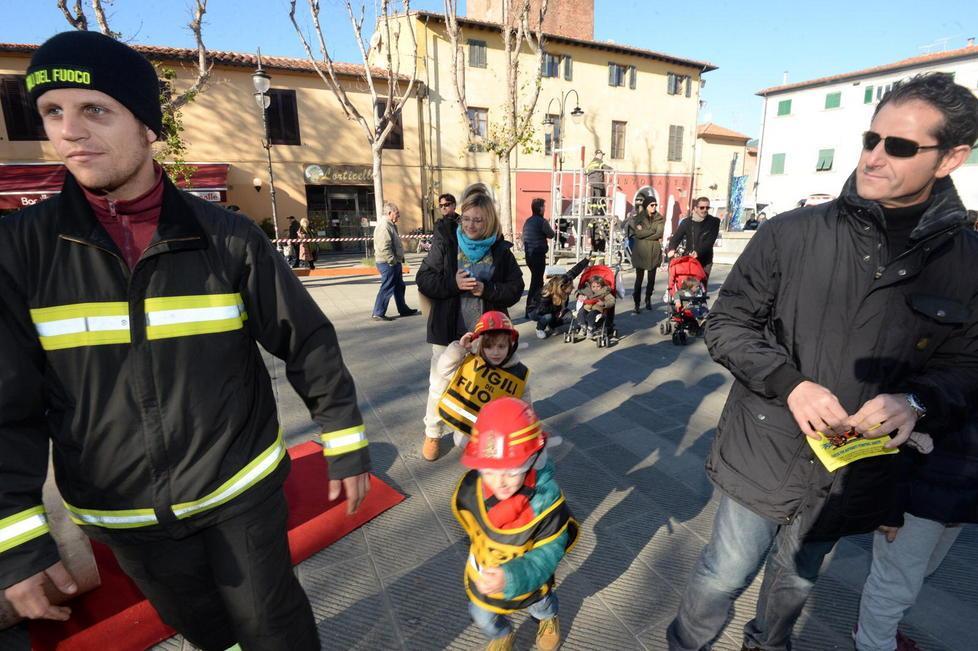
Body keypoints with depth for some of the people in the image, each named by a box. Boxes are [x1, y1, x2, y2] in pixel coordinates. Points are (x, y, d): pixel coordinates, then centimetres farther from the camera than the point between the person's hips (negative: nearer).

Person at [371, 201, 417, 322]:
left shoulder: (390, 225, 17)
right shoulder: (384, 226, -18)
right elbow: (384, 248, -25)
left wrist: (398, 260, 19)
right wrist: (393, 261, -23)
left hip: (394, 262, 11)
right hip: (388, 263, -11)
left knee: (399, 286, 18)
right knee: (387, 288, -5)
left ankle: (403, 309, 30)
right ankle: (378, 313, 2)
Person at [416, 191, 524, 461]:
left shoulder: (500, 249, -1)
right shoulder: (445, 242, -5)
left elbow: (516, 287, -3)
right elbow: (424, 280, -7)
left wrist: (486, 290, -19)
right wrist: (453, 283, -24)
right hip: (448, 330, -1)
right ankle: (432, 434, 31)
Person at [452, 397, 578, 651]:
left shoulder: (546, 500, -41)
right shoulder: (469, 490, -31)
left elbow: (547, 554, -32)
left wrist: (511, 578, -47)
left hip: (527, 577, -1)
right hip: (483, 573, 2)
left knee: (539, 604, 35)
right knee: (483, 616, 31)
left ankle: (548, 618, 72)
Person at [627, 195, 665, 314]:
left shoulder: (660, 219, 7)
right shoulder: (639, 217, 3)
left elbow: (659, 234, -8)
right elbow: (638, 233, -11)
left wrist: (643, 233, -9)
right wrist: (653, 231, -8)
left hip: (654, 252, 2)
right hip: (640, 251, -2)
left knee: (652, 278, 6)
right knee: (639, 279, -3)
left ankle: (648, 299, 26)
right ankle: (637, 304, 3)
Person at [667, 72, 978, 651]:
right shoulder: (792, 234, -13)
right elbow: (727, 324, -9)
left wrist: (916, 401, -18)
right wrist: (790, 383, -24)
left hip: (852, 474, 3)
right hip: (765, 455, -3)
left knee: (797, 580, 28)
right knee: (724, 577, 13)